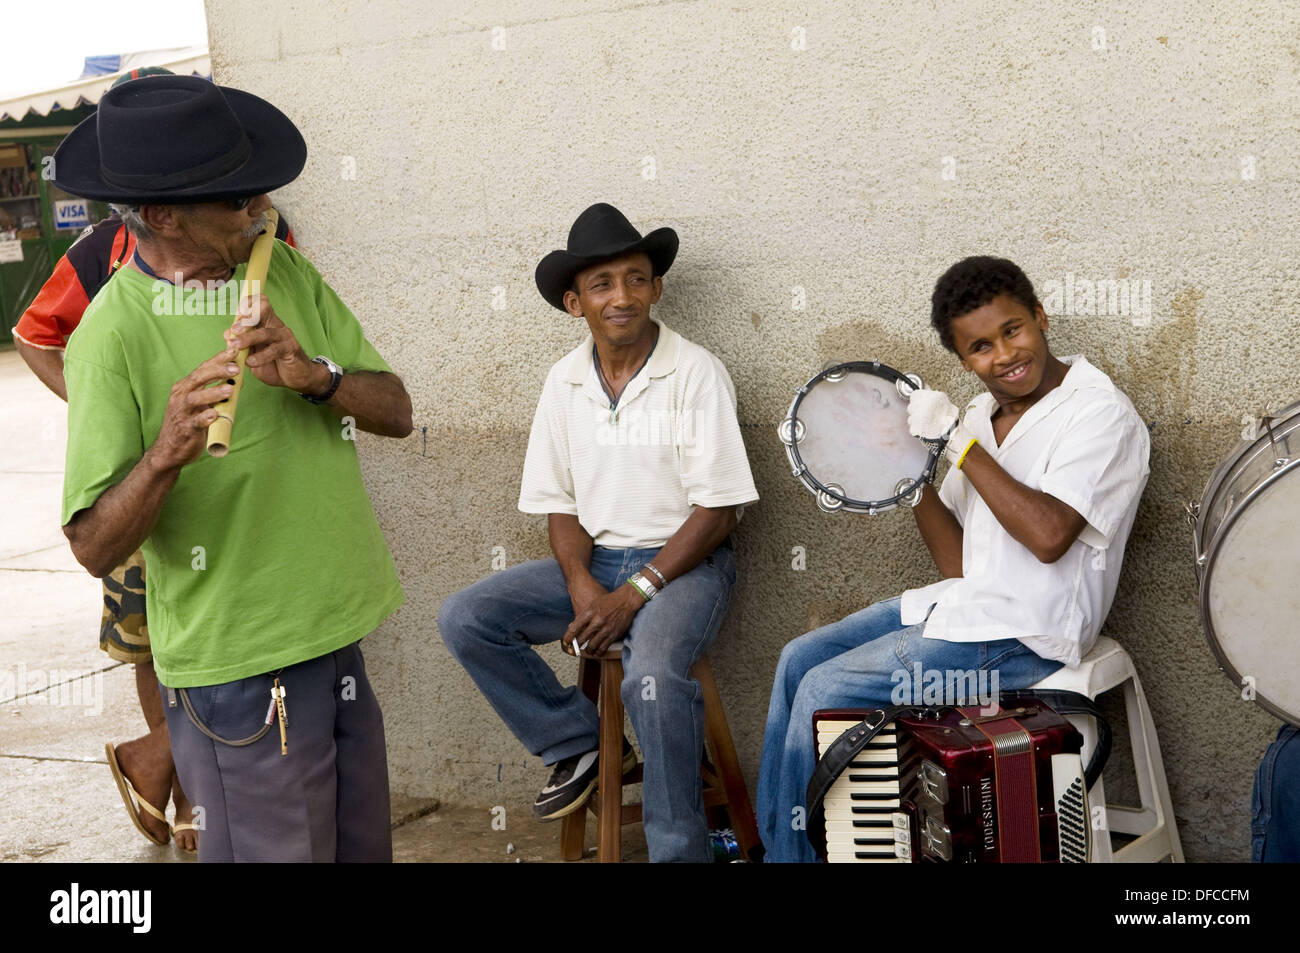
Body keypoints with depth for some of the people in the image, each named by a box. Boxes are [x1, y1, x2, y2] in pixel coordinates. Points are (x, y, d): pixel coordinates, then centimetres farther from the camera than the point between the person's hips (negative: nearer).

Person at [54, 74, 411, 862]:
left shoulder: (282, 270, 4)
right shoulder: (114, 334, -15)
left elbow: (396, 412, 0)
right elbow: (95, 549, -16)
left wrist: (313, 375, -20)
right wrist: (164, 455, -34)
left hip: (339, 638, 6)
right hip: (239, 671, -6)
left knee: (363, 847, 19)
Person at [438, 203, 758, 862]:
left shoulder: (695, 373, -11)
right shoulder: (565, 382, 4)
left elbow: (718, 509, -13)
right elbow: (559, 504, 7)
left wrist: (634, 594, -19)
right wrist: (582, 588, -12)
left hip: (683, 562, -5)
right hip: (595, 560, 6)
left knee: (653, 675, -35)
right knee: (464, 619, -12)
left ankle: (680, 850, -16)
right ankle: (578, 747, 2)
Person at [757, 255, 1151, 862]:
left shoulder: (1101, 414, -14)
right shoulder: (983, 415, 9)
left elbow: (1048, 535, -30)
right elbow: (961, 564, 9)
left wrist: (957, 442, -23)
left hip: (1025, 638, -8)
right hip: (965, 605, 9)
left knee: (825, 691, -14)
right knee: (800, 660, 6)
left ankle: (796, 851, 6)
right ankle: (773, 847, 16)